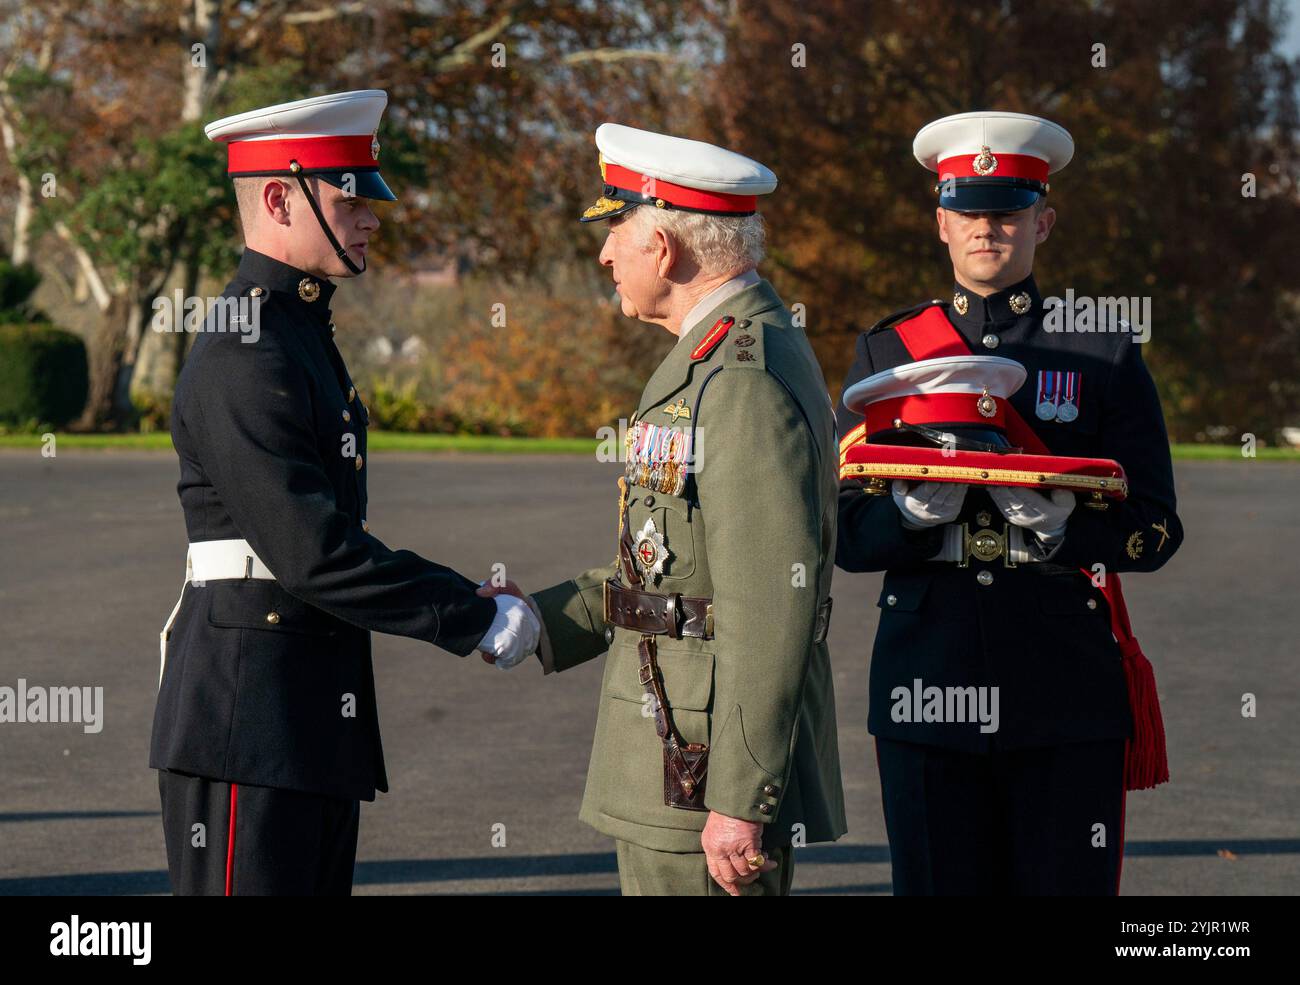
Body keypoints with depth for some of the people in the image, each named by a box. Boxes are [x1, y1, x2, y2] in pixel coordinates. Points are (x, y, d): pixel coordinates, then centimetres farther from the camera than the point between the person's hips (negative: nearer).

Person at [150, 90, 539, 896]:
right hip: (248, 726, -10)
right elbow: (315, 554, -22)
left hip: (316, 728, 10)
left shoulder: (302, 334, 17)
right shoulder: (244, 360, -16)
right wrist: (479, 621, -17)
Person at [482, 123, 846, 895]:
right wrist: (542, 621, 16)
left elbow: (773, 608, -23)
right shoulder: (715, 360, 15)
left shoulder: (747, 382, -19)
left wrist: (741, 802, -24)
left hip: (709, 775, -10)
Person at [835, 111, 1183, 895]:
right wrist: (919, 513, -17)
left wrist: (1060, 522, -20)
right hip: (927, 683, 1)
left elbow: (1156, 530, 0)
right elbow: (845, 536, 5)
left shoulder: (1104, 353, 6)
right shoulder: (888, 352, 10)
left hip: (1068, 699, -1)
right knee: (940, 884, 3)